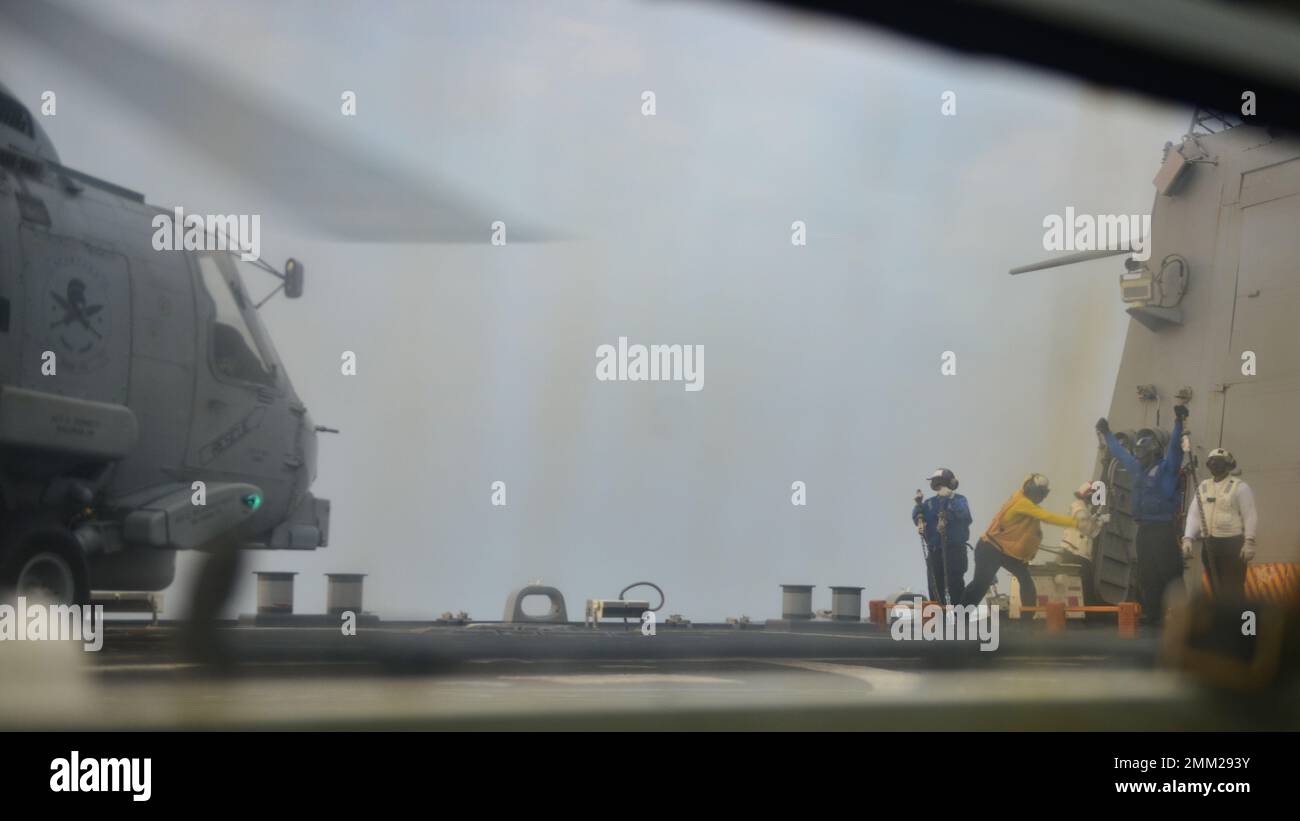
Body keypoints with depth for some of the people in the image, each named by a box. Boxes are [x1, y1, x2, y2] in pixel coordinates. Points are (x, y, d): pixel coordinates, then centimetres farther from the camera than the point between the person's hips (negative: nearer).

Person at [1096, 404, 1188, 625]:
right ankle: (1151, 613, 16)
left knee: (1169, 572, -14)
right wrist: (1107, 434, 40)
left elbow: (1174, 448, -18)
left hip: (1163, 528, -8)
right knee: (1146, 575, 10)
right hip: (1144, 528, 8)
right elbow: (1121, 453, 31)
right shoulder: (1138, 469, 17)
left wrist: (1178, 423, -30)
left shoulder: (1166, 468, -4)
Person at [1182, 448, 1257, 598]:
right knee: (1216, 588, 11)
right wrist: (1188, 538, -3)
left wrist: (1249, 542, -15)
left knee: (1233, 589, -7)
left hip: (1233, 544, -6)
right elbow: (1194, 514, 9)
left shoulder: (1240, 487, -2)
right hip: (1209, 544, 6)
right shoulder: (1203, 487, 13)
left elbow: (1250, 516, -7)